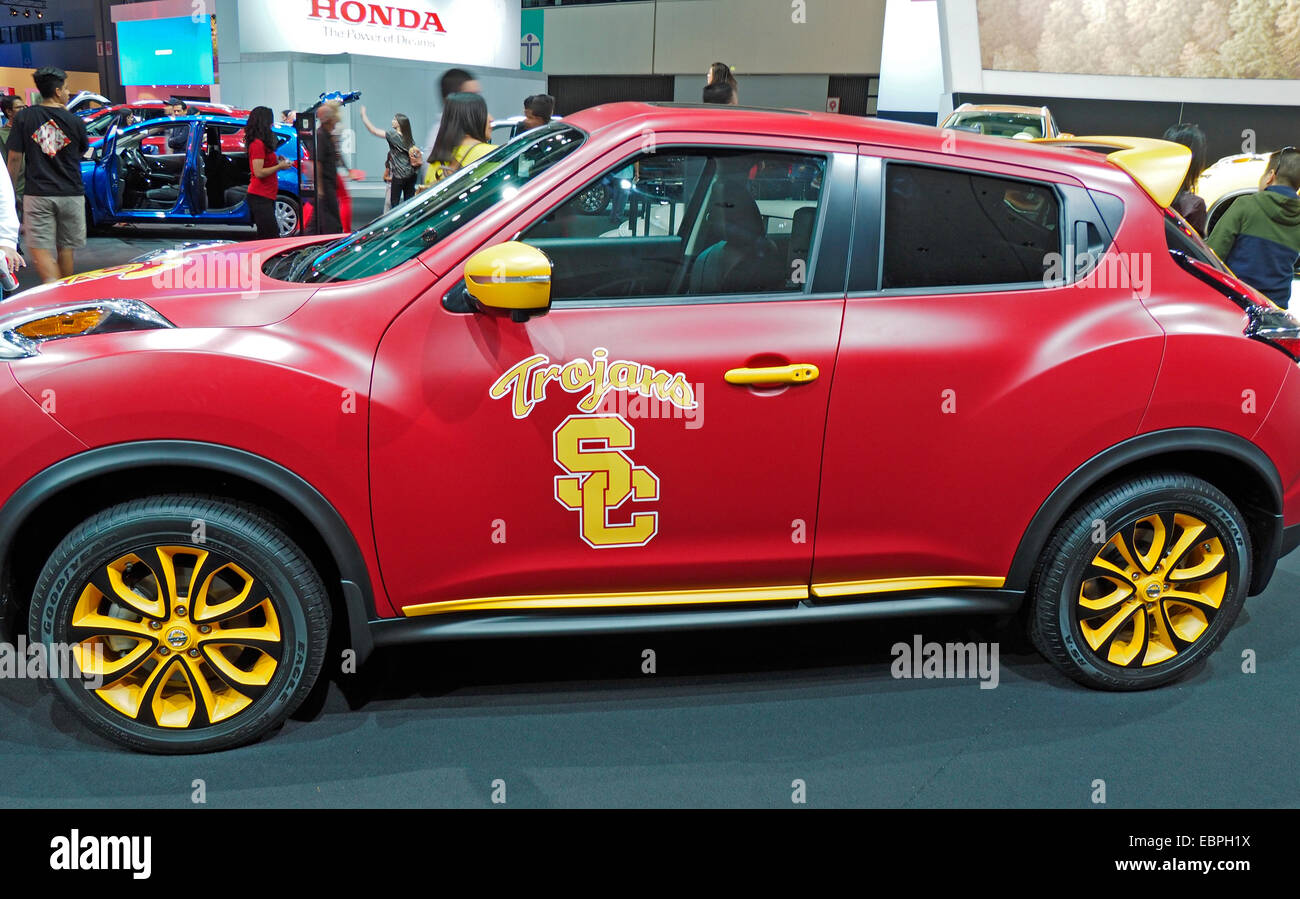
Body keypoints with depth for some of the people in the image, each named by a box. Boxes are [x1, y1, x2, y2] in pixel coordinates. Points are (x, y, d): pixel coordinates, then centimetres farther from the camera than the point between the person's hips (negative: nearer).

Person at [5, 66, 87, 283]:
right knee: (66, 247, 14)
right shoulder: (74, 122, -4)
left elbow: (15, 158, 0)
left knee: (41, 249, -1)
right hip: (70, 194, 1)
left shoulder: (24, 118, -2)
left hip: (37, 194, -1)